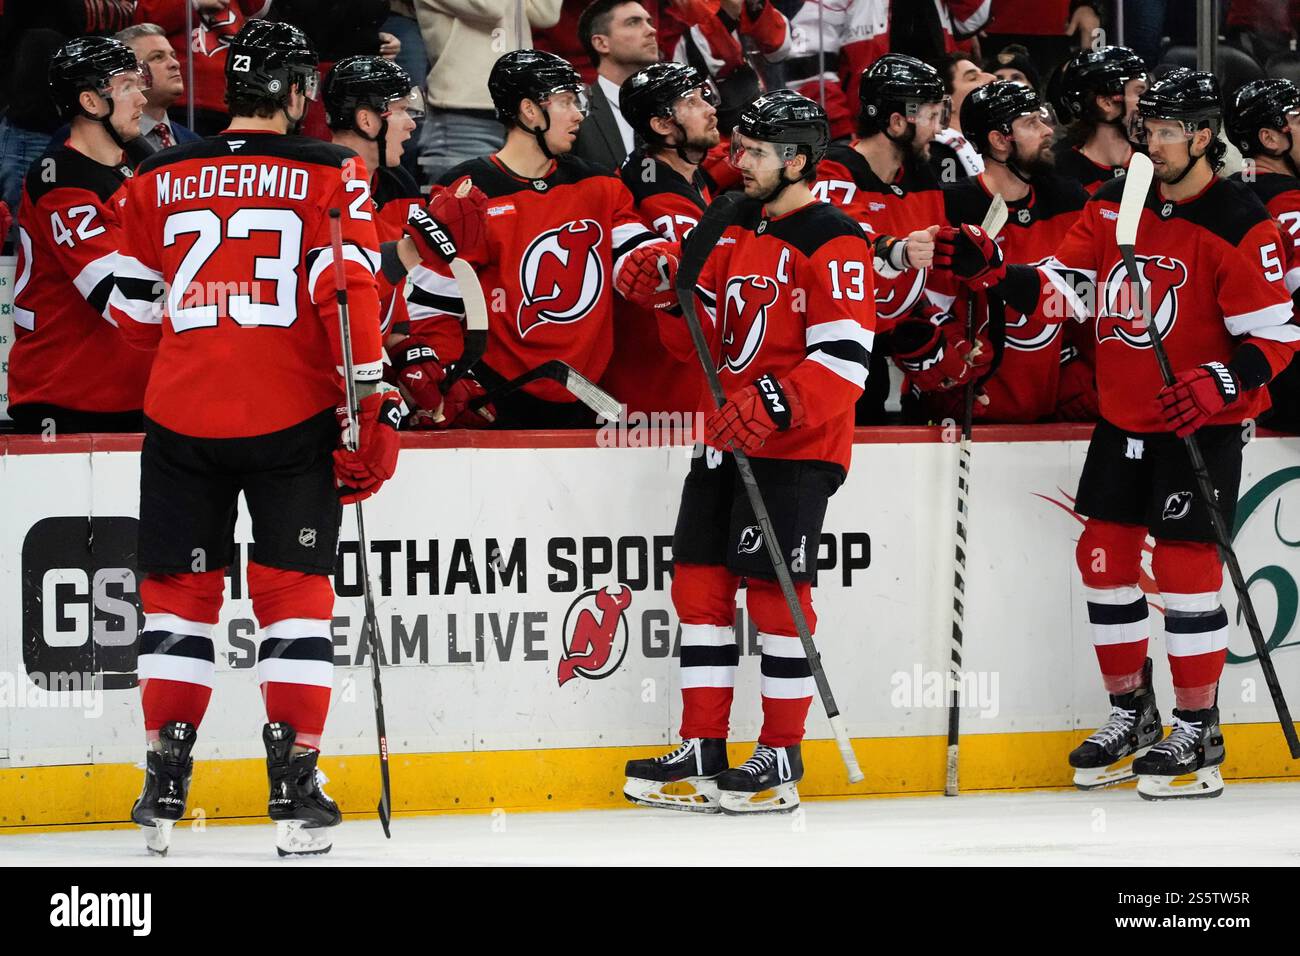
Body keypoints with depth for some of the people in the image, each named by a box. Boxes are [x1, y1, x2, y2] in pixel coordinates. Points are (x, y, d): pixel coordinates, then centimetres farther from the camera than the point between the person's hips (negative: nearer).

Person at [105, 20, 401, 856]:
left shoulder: (160, 182, 8)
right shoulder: (329, 174, -1)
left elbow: (135, 316, 13)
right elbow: (349, 286, -11)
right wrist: (373, 406, -8)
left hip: (182, 418, 2)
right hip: (292, 416, -2)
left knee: (180, 593, 11)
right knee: (296, 595, 5)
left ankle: (165, 787, 8)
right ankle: (295, 785, 0)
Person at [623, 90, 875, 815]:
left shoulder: (833, 243, -13)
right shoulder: (738, 231, 14)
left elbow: (845, 360, -20)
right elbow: (704, 334, 20)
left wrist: (770, 405, -28)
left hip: (796, 447, -8)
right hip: (729, 437, 8)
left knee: (774, 590, -6)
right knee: (700, 582, 7)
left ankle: (781, 761, 2)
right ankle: (703, 754, 13)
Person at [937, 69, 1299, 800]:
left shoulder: (1239, 225, -15)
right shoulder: (1116, 204, 4)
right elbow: (1065, 287, 2)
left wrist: (1217, 386, -30)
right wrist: (992, 271, -13)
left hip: (1200, 425, -7)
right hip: (1122, 418, 7)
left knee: (1185, 565, -7)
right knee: (1105, 555, 9)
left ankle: (1198, 733, 3)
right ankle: (1132, 713, 24)